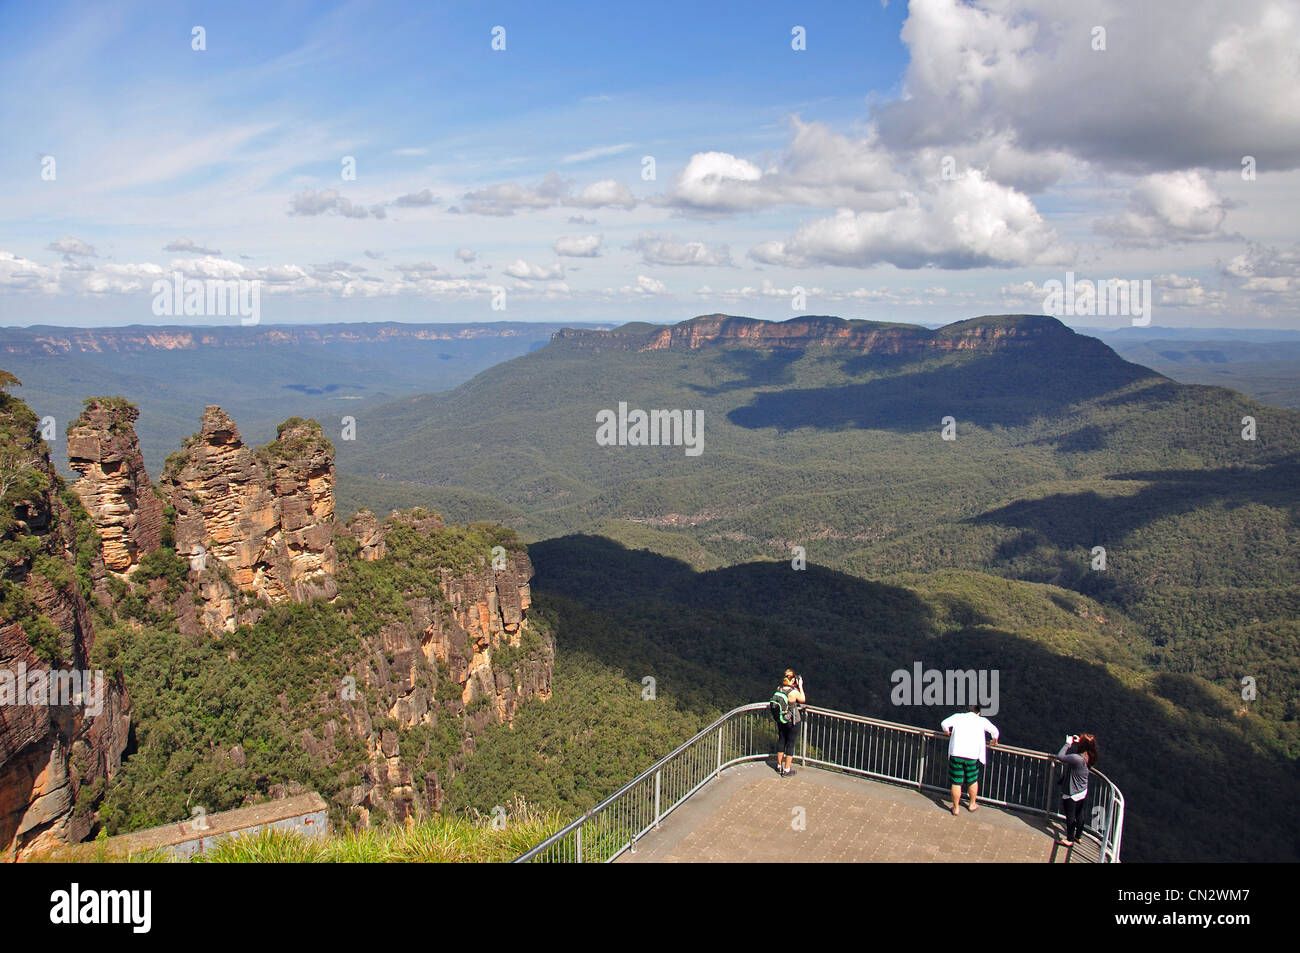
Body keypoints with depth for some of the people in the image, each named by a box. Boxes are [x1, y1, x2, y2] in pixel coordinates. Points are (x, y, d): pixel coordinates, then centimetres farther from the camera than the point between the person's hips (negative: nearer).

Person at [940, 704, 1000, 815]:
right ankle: (972, 805, 36)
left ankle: (955, 808, 16)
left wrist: (947, 732, 18)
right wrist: (994, 740, 34)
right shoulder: (982, 720, 8)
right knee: (973, 781, 21)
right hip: (972, 756, 0)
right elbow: (994, 730, 13)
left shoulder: (958, 716, 6)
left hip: (956, 754, 0)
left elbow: (944, 723, -3)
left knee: (956, 783, 8)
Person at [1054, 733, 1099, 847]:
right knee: (1079, 815, 24)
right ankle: (1077, 836, 41)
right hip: (1082, 792, 8)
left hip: (1072, 794, -8)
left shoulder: (1078, 759, -34)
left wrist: (1068, 743, -20)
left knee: (1070, 817, 11)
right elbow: (1073, 754, 11)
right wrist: (1075, 743, 1)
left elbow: (1060, 756, -29)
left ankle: (1070, 840, 26)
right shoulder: (1088, 757, -8)